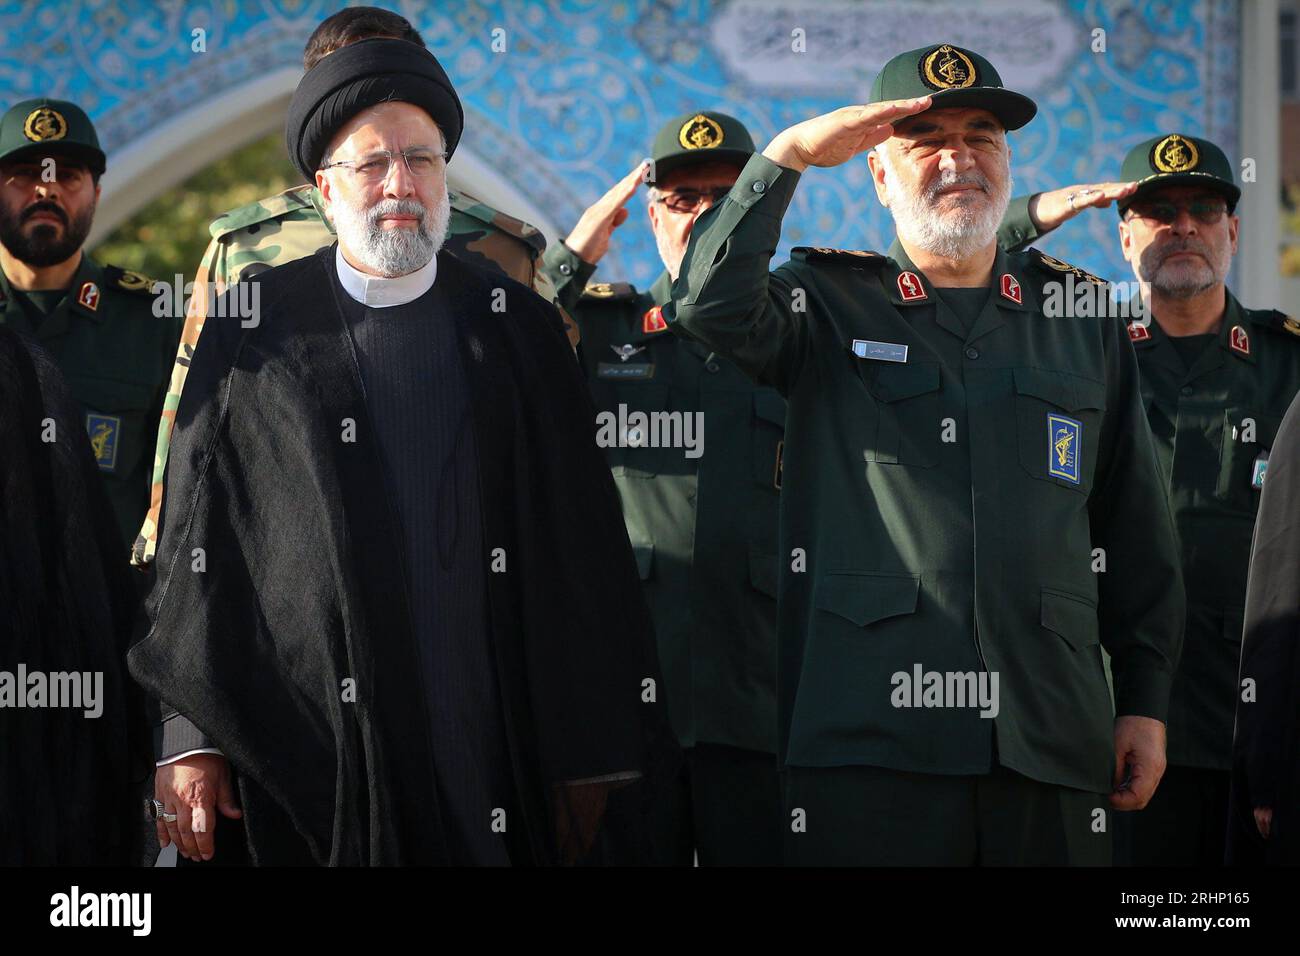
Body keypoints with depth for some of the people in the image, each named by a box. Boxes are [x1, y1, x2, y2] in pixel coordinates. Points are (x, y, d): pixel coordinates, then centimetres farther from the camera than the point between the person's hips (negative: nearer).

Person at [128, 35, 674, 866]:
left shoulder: (520, 331, 9)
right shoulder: (253, 333, 5)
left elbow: (583, 552, 7)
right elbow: (196, 549, 5)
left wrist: (593, 755, 2)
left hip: (498, 751, 1)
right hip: (309, 752, -1)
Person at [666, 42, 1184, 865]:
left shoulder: (1082, 318, 16)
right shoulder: (829, 304, 10)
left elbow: (1135, 529, 16)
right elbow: (710, 303, -12)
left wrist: (1147, 701, 11)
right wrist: (787, 155, -11)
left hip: (1051, 739, 3)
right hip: (868, 740, -2)